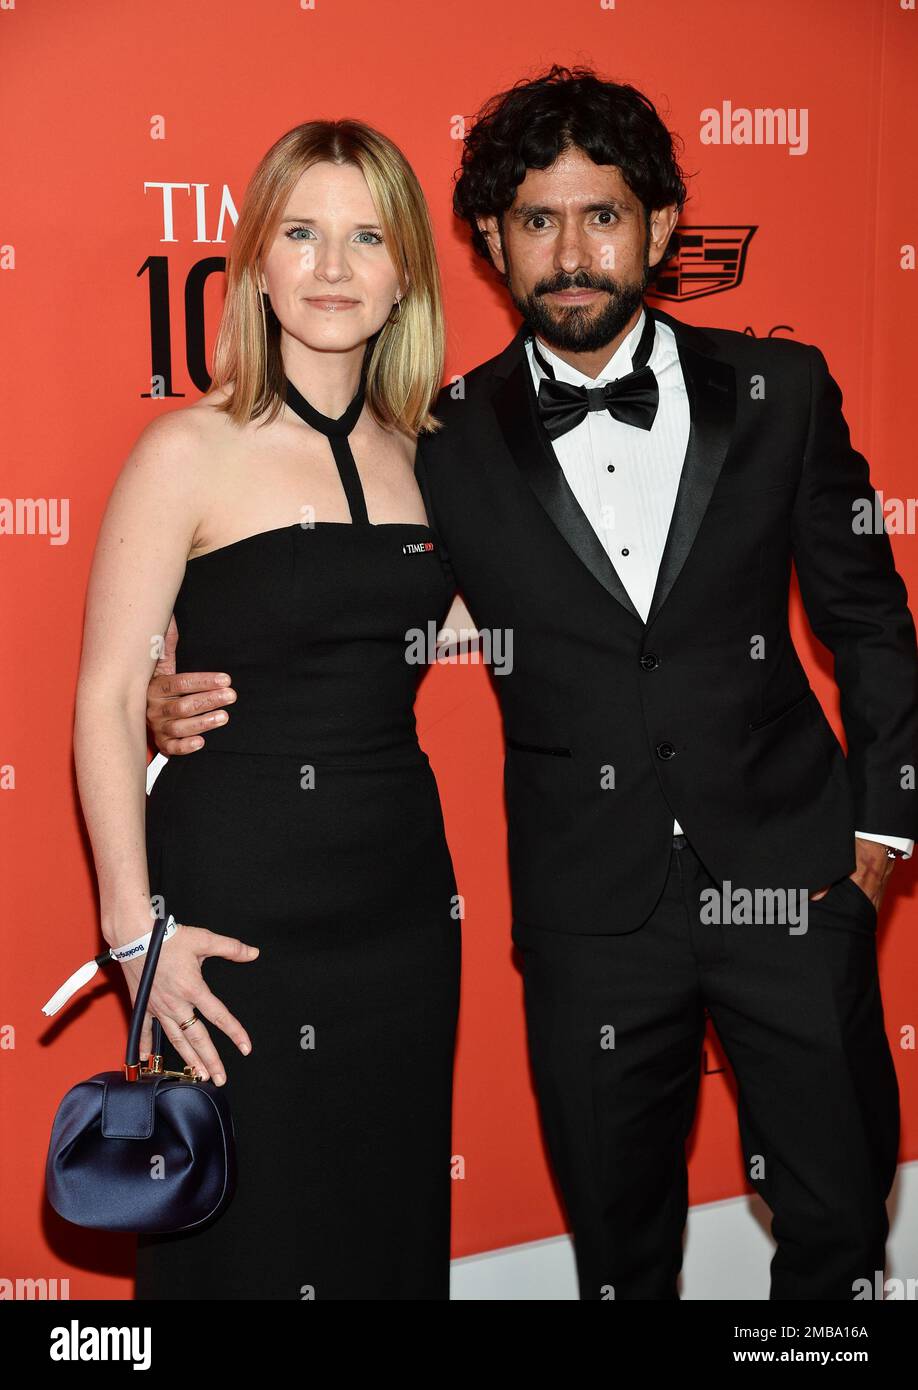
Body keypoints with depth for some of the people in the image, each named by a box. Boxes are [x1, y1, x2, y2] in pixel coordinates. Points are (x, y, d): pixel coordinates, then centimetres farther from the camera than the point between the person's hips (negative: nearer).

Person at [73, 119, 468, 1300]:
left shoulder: (413, 452, 8)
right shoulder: (190, 450, -8)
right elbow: (108, 699, -9)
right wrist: (136, 925, -14)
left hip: (401, 890, 5)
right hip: (238, 895, -5)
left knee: (390, 1224, 16)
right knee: (243, 1236, 9)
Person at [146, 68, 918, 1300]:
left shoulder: (778, 392, -1)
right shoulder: (447, 446, -4)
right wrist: (190, 707, -10)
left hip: (791, 873, 1)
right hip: (592, 909, 0)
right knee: (620, 1241, 17)